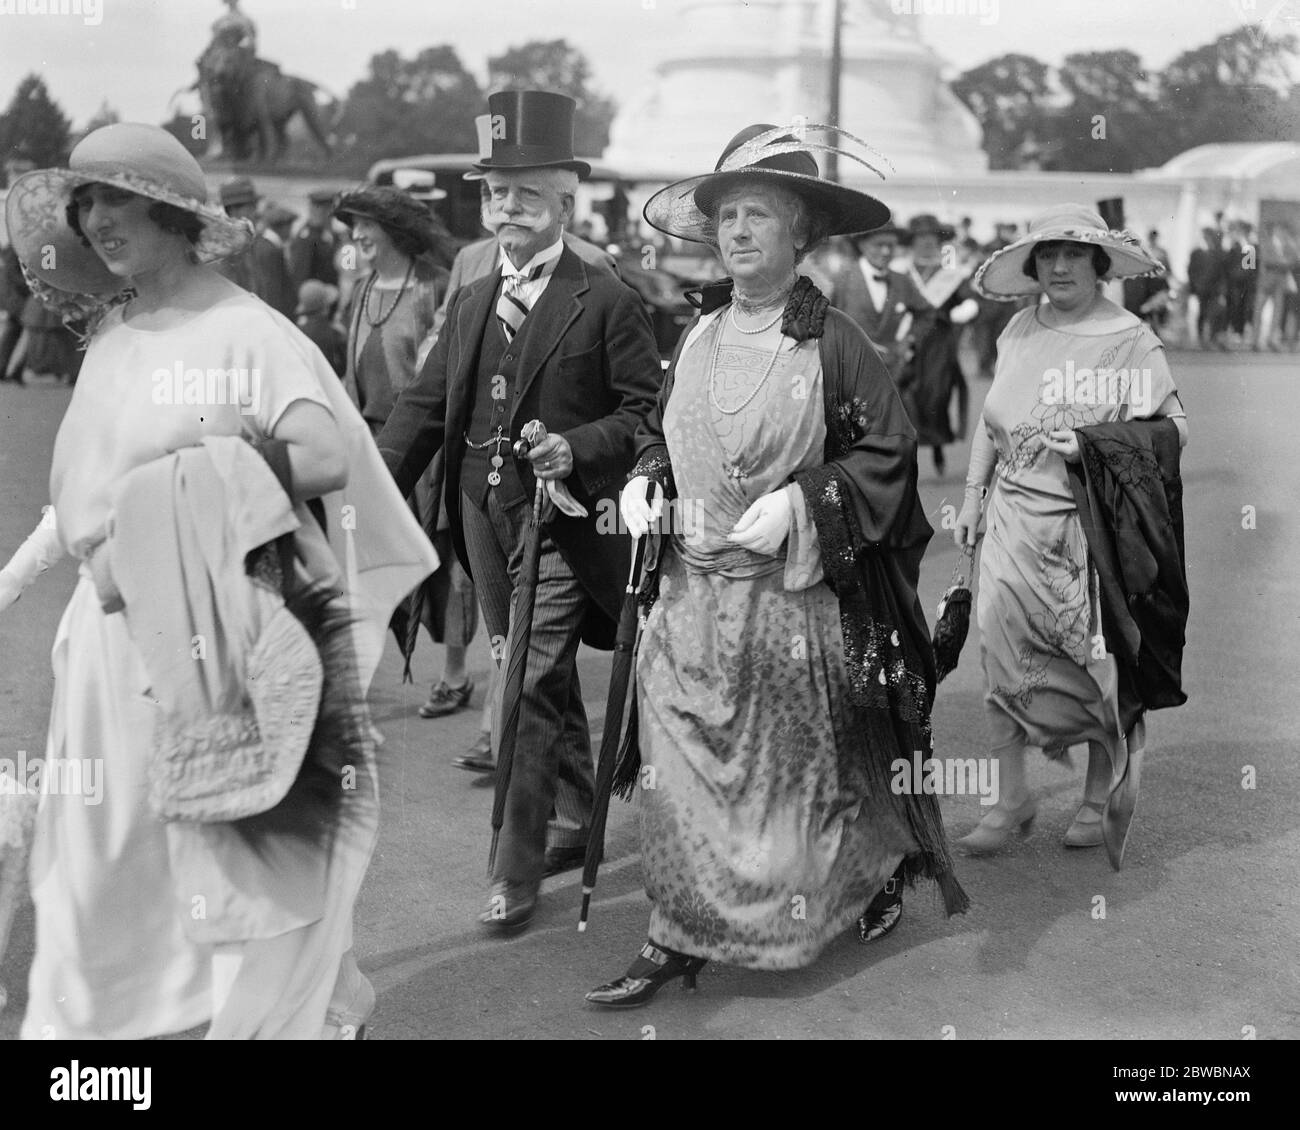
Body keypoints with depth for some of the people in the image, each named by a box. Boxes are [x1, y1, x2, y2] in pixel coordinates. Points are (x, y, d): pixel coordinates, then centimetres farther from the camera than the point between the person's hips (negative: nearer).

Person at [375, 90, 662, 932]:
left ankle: (518, 873, -3)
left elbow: (647, 411, -7)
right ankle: (577, 816, 36)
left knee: (525, 690, -10)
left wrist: (576, 449, -22)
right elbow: (426, 405, 11)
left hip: (562, 518, -6)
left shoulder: (607, 303, -6)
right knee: (546, 681, 19)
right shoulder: (472, 302, 13)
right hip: (484, 513, 6)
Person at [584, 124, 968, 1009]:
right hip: (691, 594, 5)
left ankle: (889, 860, 34)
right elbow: (661, 432, 21)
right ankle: (679, 938, 18)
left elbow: (888, 452, -8)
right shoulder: (699, 336, 7)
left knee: (793, 775, 7)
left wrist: (799, 501, -18)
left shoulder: (831, 340, -10)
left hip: (790, 603, -5)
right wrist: (643, 482, 1)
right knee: (680, 769, 4)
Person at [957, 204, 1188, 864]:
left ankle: (1099, 800, 21)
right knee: (1000, 650, -2)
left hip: (1097, 523, -4)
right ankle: (1011, 799, 9)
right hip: (1017, 518, 4)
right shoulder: (1019, 332, 8)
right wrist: (972, 497, 16)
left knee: (1102, 663, 4)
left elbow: (1173, 428, -8)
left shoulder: (1130, 340, -7)